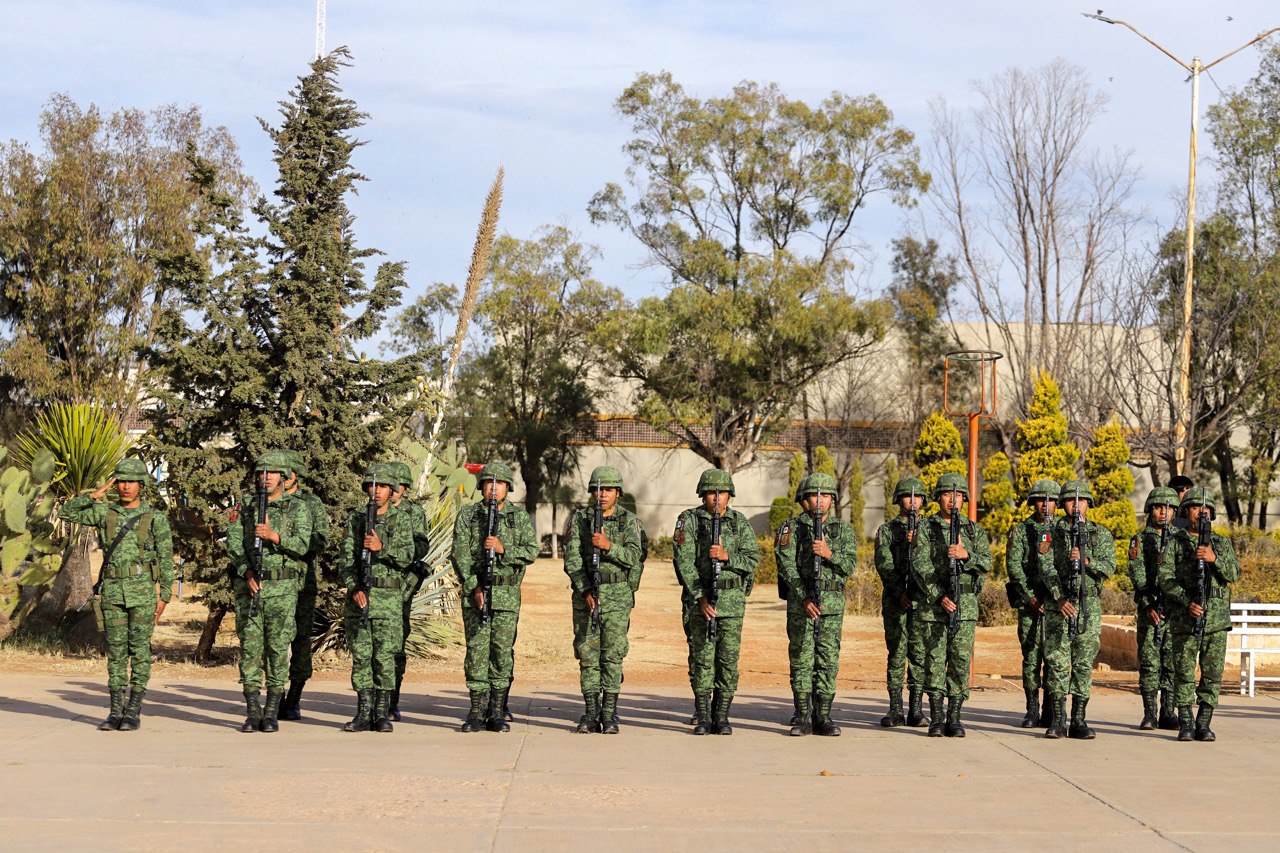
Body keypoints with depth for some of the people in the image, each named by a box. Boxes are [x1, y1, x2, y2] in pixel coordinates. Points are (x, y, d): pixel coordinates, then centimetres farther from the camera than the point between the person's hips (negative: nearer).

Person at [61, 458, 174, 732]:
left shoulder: (156, 518, 0)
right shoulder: (105, 512, 7)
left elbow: (166, 560, 1)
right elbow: (66, 513, 2)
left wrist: (165, 597, -3)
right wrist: (94, 495, -9)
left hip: (142, 591, -3)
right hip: (112, 590, 3)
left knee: (139, 651, -1)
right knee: (116, 652, 5)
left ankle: (134, 713, 3)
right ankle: (116, 712, 9)